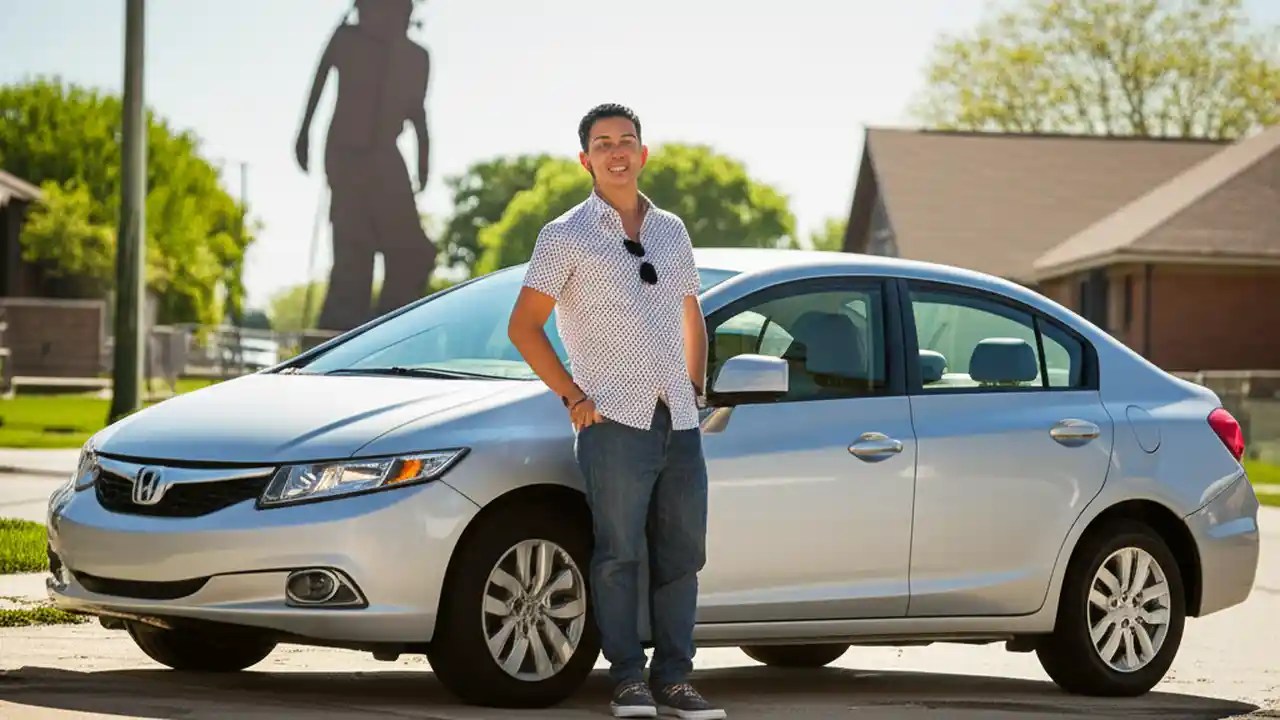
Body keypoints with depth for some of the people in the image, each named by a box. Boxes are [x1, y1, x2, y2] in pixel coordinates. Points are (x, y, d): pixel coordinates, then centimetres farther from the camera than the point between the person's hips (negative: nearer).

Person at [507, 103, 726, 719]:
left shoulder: (671, 231, 15)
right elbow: (523, 327, -2)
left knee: (682, 554, 5)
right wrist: (573, 397, -7)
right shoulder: (566, 236, -1)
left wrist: (694, 388, 15)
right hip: (614, 422, -5)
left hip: (679, 423, 5)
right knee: (619, 555, -4)